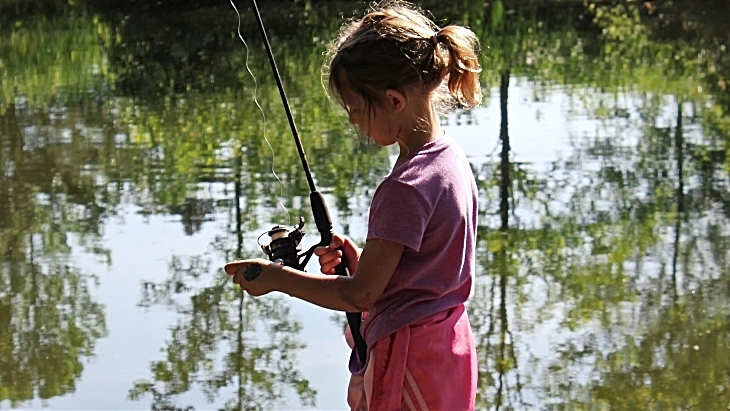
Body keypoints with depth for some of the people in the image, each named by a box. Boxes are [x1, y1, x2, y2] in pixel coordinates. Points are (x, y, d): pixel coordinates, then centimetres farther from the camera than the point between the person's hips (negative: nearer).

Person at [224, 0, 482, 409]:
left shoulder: (406, 188, -23)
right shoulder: (452, 159, 6)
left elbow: (360, 295, -19)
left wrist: (277, 277, -9)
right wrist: (362, 259, 3)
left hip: (408, 357, -10)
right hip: (449, 347, 10)